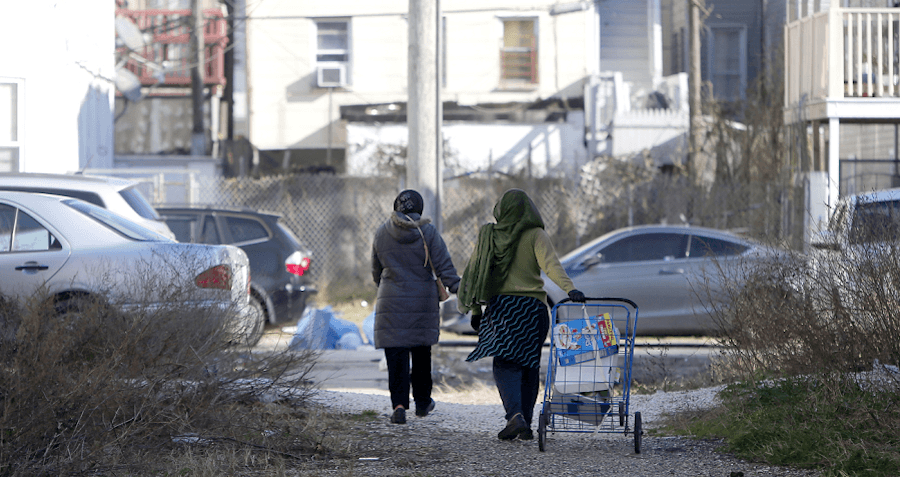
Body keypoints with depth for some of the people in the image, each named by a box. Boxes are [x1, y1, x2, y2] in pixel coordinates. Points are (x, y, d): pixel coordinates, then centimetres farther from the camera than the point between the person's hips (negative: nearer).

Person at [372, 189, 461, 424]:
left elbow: (376, 270, 13)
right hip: (423, 300, 0)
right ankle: (422, 402, 25)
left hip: (391, 301, 0)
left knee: (396, 355, -2)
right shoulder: (428, 231, -5)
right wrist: (458, 290, -4)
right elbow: (444, 265, -8)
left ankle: (399, 404, -16)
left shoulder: (382, 232, 1)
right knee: (421, 352, 15)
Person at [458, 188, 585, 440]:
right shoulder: (535, 235, -2)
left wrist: (475, 309, 18)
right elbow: (550, 264, -18)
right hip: (532, 307, 0)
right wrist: (570, 289, -29)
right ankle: (525, 425, 11)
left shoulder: (489, 236, 6)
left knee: (505, 365, -2)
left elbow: (473, 273, 10)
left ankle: (515, 415, -25)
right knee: (529, 365, 11)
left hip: (499, 306, 0)